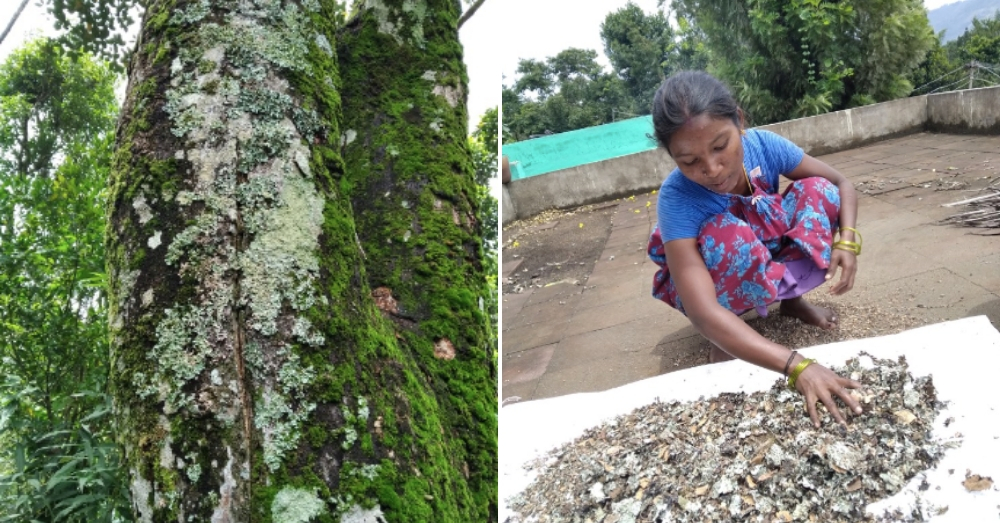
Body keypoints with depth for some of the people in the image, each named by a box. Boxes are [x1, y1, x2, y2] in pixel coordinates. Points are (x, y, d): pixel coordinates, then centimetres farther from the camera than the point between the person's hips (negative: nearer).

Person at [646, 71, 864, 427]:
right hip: (719, 287, -4)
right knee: (728, 235, -36)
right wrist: (796, 366, -55)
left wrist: (847, 240, -29)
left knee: (818, 191, -19)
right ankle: (723, 340, -10)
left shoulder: (763, 145, -24)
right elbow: (703, 313, -45)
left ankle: (791, 297, 0)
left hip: (772, 265, 4)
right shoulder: (677, 198, -36)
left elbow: (840, 184, -8)